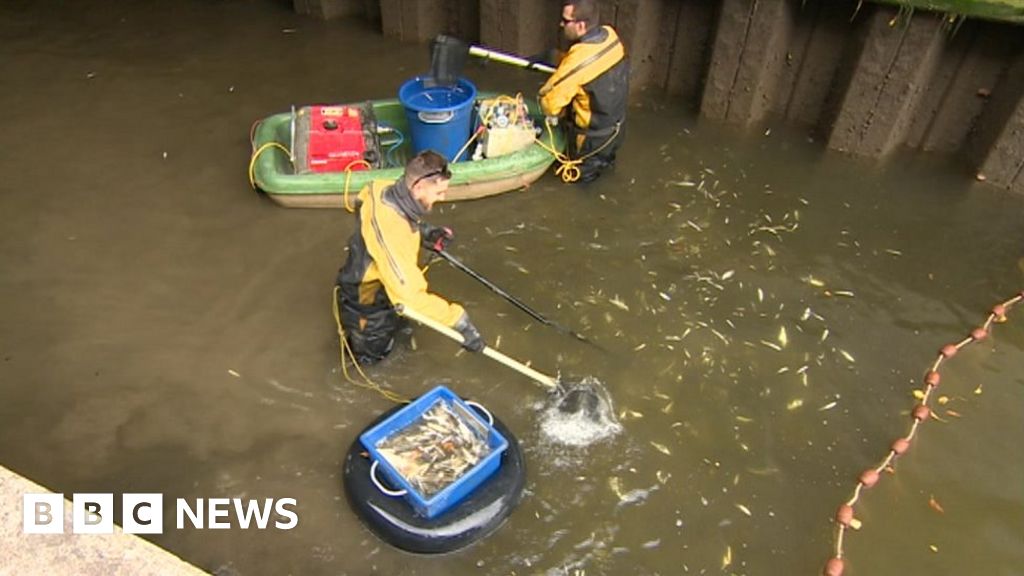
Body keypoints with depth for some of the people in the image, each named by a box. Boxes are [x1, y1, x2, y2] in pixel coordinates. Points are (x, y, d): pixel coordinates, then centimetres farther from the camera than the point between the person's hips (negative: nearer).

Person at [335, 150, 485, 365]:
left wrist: (424, 231, -9)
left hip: (379, 284, 8)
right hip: (367, 304, -8)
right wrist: (458, 320, -43)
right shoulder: (389, 228, -43)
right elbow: (411, 294, -44)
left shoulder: (385, 189, -19)